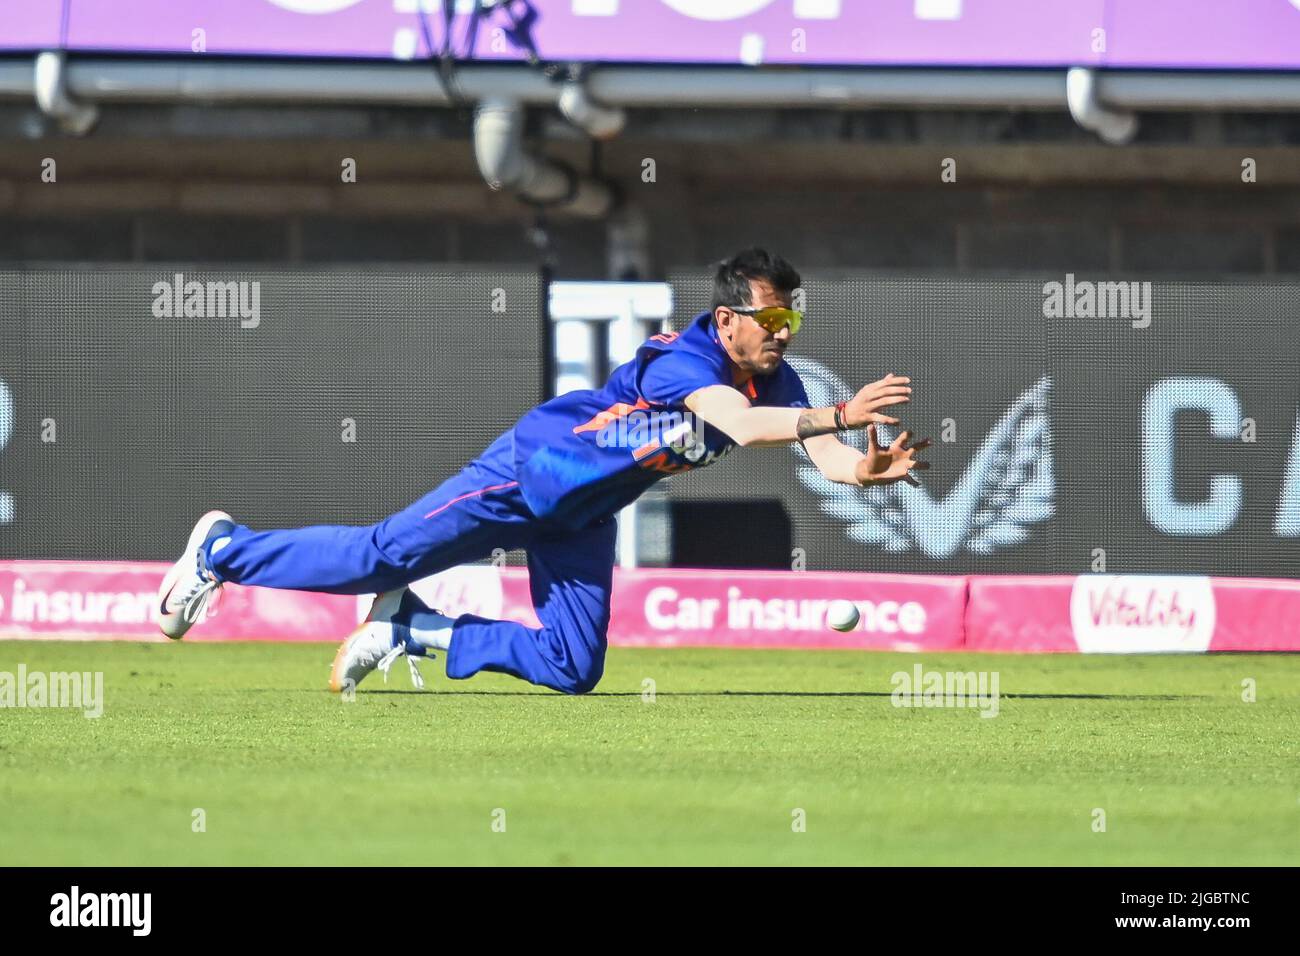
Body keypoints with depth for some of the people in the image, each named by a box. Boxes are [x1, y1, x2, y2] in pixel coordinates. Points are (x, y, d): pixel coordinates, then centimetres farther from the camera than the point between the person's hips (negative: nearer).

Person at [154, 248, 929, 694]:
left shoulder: (776, 382, -7)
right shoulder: (685, 359, -32)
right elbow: (744, 426, -49)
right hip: (533, 466, -8)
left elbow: (828, 457, -14)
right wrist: (844, 414, -58)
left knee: (571, 670, 5)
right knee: (384, 557, -5)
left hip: (582, 516, 8)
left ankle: (411, 630, 20)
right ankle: (223, 549, 17)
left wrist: (869, 468, -37)